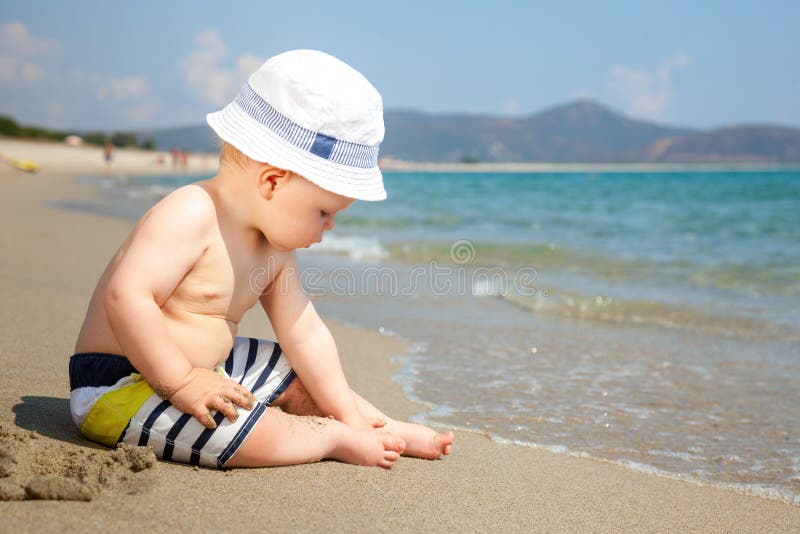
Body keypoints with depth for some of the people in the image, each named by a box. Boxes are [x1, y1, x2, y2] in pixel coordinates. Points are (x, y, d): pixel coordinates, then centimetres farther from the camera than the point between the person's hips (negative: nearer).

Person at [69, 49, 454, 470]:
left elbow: (304, 333, 9)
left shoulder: (274, 248, 5)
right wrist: (182, 381, -31)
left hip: (206, 368, 10)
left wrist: (345, 408, 7)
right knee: (258, 432, -26)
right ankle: (339, 439, -2)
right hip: (118, 385, -10)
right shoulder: (191, 215, -24)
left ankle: (393, 431, 26)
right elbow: (127, 297, -33)